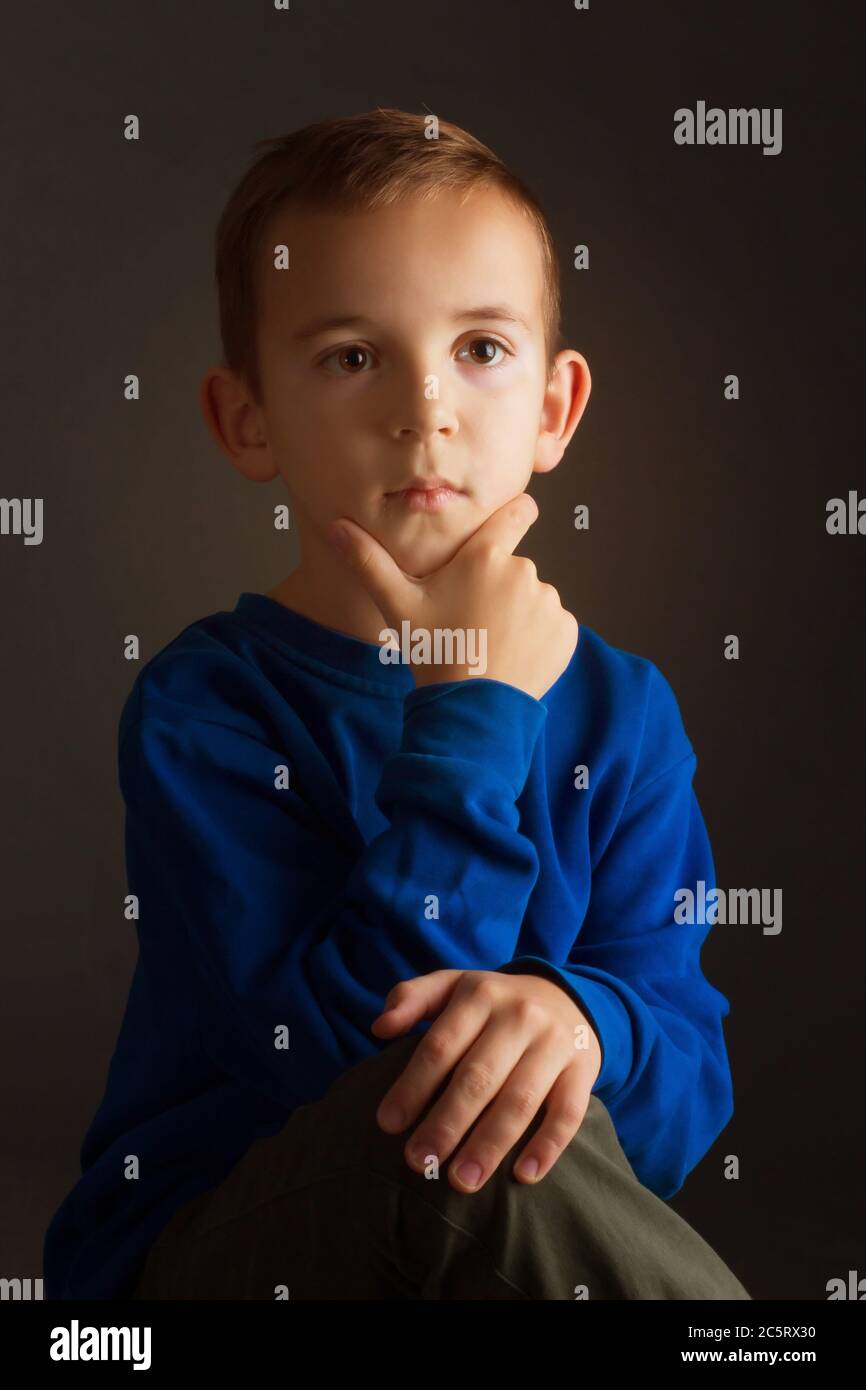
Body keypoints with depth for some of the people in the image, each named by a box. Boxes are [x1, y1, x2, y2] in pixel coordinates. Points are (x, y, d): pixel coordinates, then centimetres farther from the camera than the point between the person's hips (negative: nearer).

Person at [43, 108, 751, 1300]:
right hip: (193, 1243, -2)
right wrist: (473, 714, -22)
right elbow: (334, 1057, -22)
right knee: (435, 1113, -32)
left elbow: (688, 1092, -6)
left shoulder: (618, 709, 0)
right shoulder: (201, 708, -11)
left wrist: (584, 1017, -29)